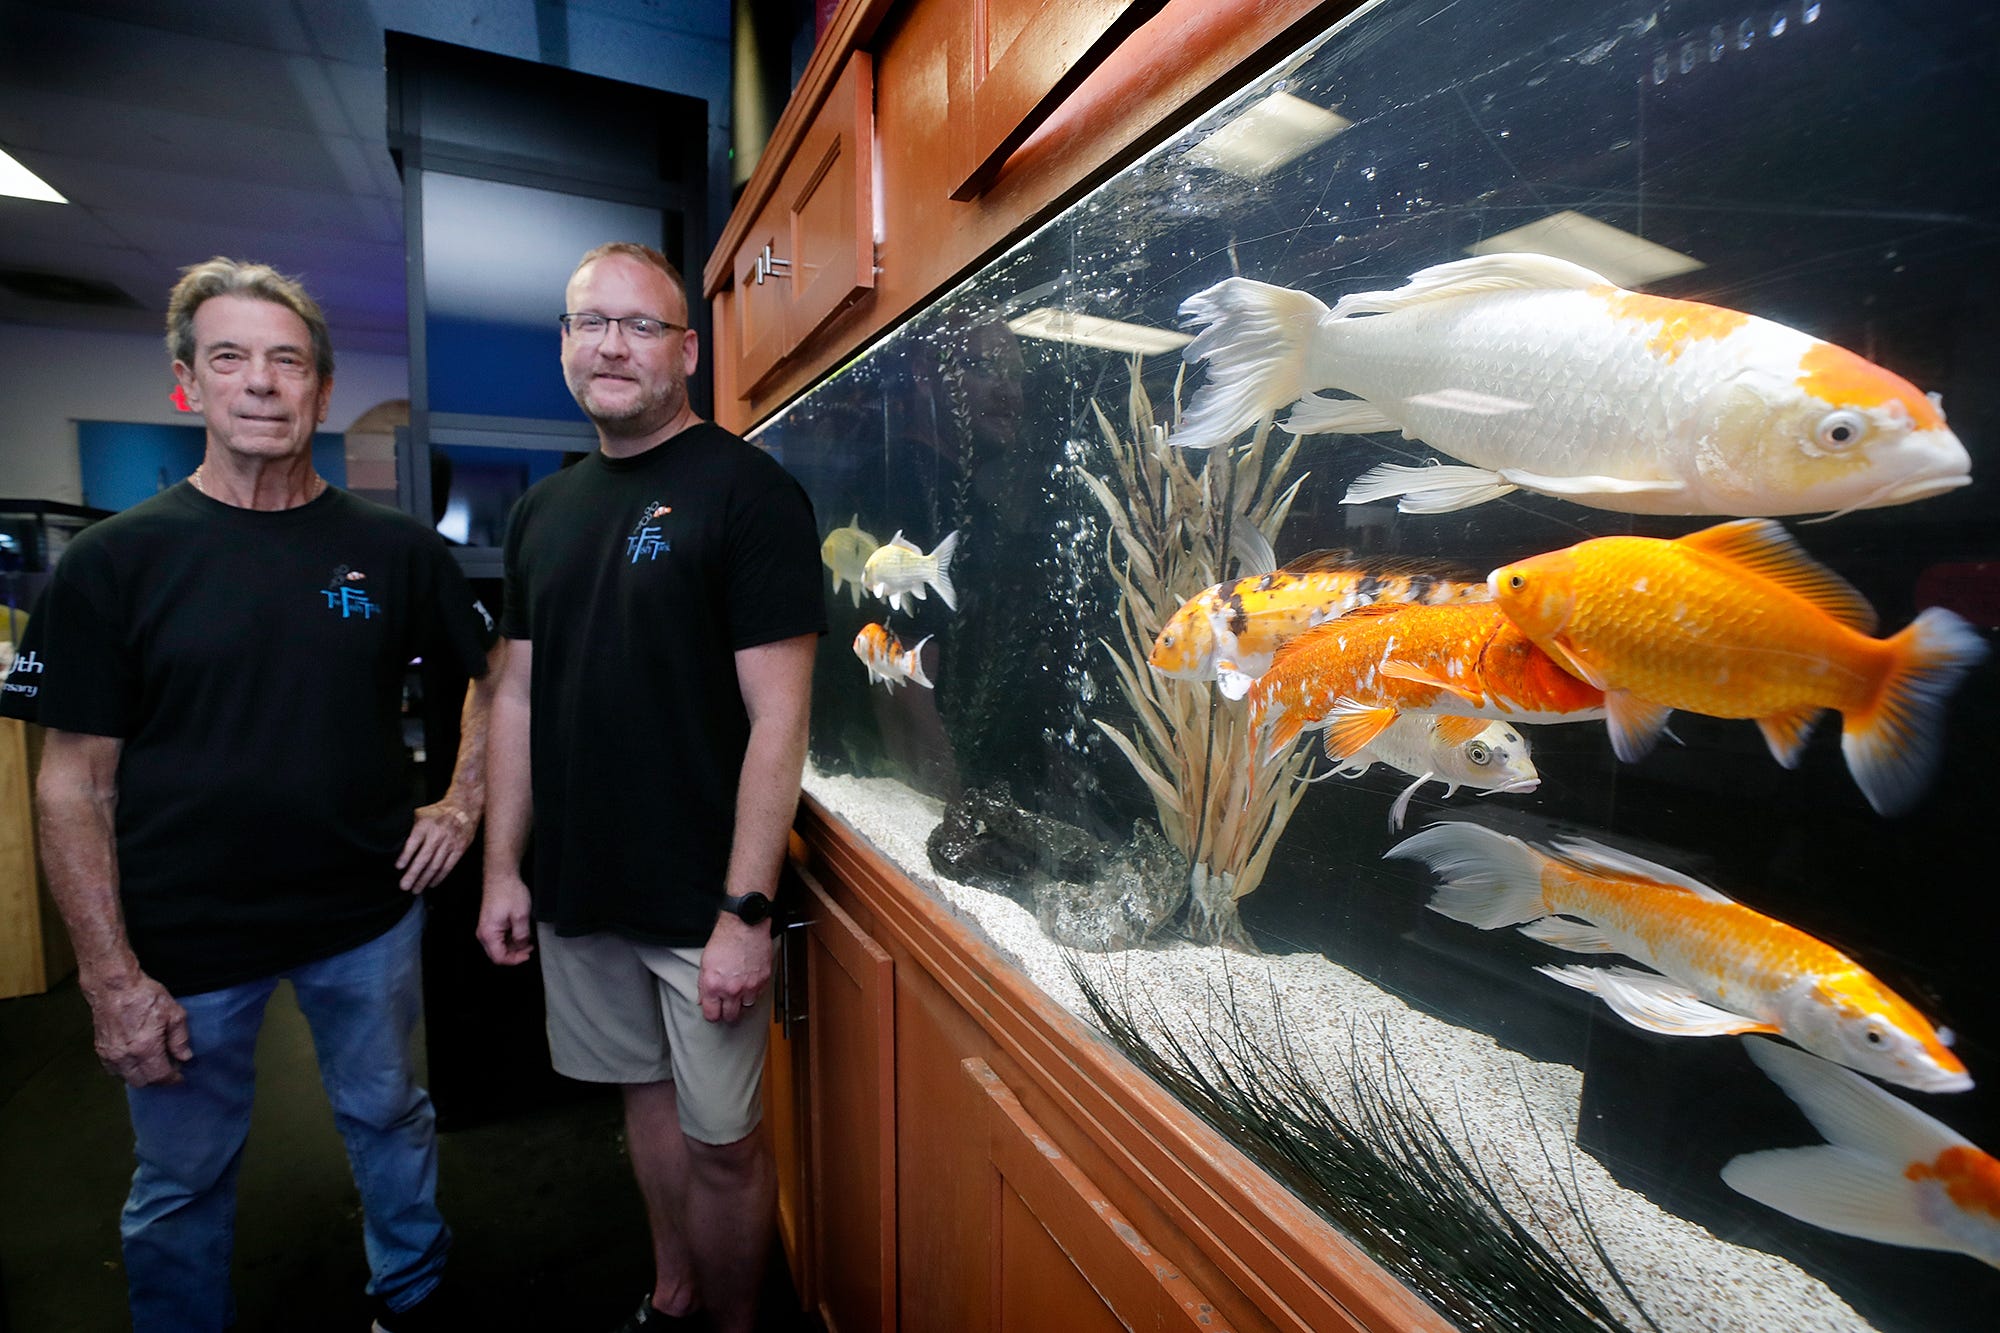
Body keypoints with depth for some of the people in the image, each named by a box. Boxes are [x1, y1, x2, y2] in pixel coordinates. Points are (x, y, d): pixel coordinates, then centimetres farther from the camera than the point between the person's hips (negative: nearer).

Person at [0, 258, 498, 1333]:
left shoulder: (397, 549, -3)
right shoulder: (115, 561, -7)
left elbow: (492, 673, 9)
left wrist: (463, 805, 0)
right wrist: (111, 976, -10)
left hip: (369, 914, 2)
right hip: (184, 939, -1)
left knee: (389, 1120, 21)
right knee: (182, 1183, 17)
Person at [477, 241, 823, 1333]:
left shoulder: (746, 489, -12)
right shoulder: (544, 509, 9)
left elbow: (778, 716, -17)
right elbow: (518, 696, 12)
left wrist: (745, 911, -19)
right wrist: (502, 869, 9)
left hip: (702, 900, -6)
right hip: (577, 890, 6)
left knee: (720, 1138, 8)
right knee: (647, 1094, 22)